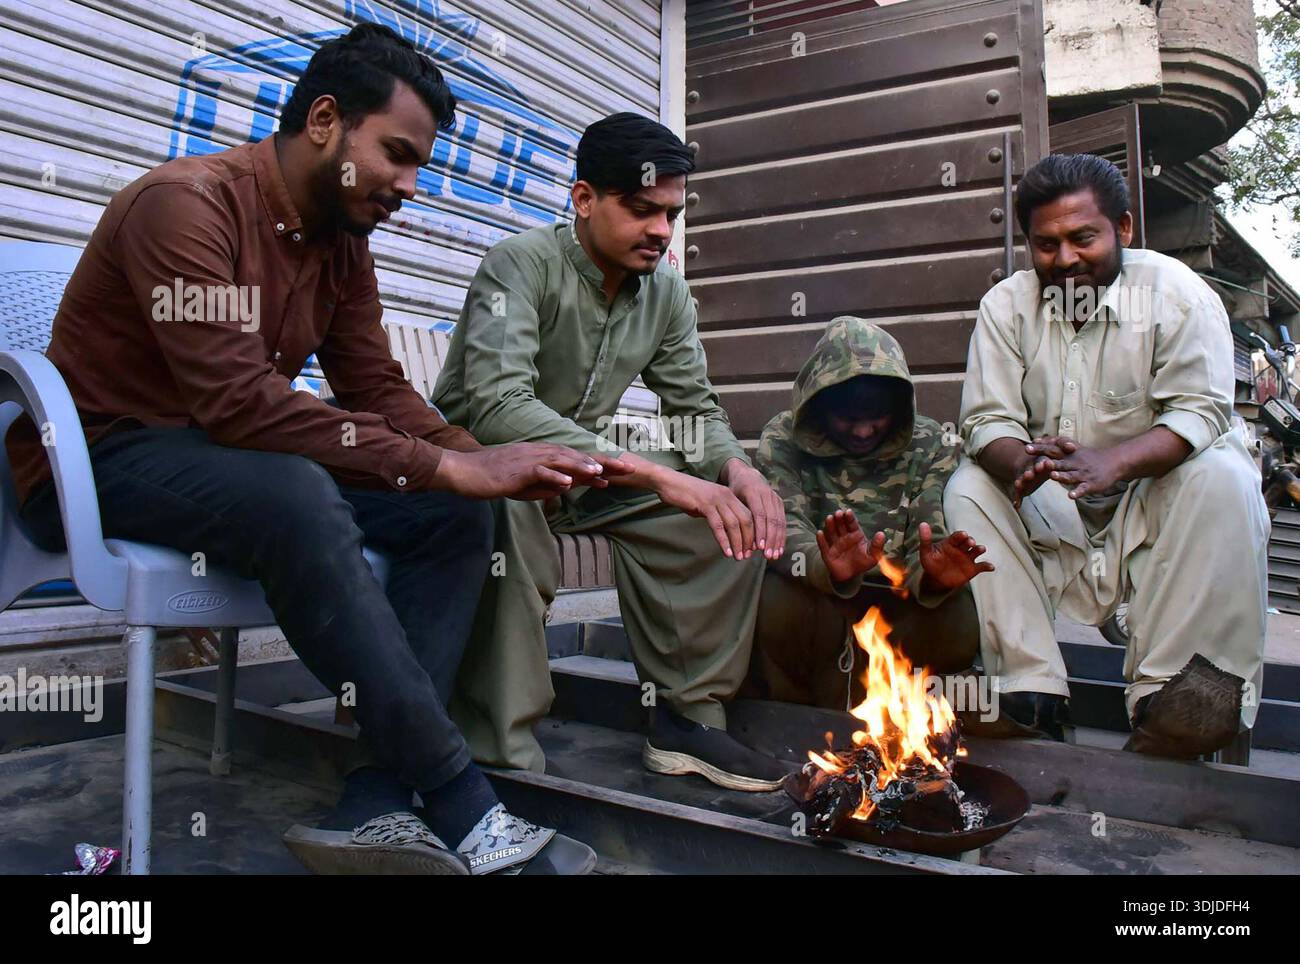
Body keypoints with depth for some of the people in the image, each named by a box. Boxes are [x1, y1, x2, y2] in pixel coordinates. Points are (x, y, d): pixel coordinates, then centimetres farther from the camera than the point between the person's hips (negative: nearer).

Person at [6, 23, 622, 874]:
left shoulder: (343, 241, 7)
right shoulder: (186, 201, -18)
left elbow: (379, 390, 1)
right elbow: (237, 399, -30)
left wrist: (485, 461, -18)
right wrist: (448, 467, -32)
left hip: (238, 463, 8)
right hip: (99, 463, -7)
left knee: (457, 517, -12)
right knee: (297, 496, -38)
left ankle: (377, 804, -23)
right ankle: (460, 809, -29)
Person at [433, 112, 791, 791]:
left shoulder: (666, 291, 2)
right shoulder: (521, 265, -19)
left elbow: (696, 408, 7)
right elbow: (497, 407, -35)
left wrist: (737, 469, -19)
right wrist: (658, 475, -43)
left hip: (587, 475, 6)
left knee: (731, 499, -10)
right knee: (507, 498, -40)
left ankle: (689, 715, -4)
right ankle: (500, 755, -28)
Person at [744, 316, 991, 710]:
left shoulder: (932, 445, 1)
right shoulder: (782, 439, -3)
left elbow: (935, 535, -9)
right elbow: (782, 529, -17)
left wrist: (932, 577, -35)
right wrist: (831, 568, -40)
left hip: (898, 604, 2)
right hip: (813, 604, -2)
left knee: (957, 625, -28)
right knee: (775, 609, -34)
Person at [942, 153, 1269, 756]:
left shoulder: (1176, 292, -8)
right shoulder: (1006, 306, 0)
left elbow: (1199, 410, -19)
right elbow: (987, 420, -8)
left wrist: (1109, 464, -40)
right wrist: (1021, 466, -34)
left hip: (1153, 493, -2)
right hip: (1052, 511, 2)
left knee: (1222, 478, -31)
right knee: (967, 489, -21)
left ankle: (1169, 706, -30)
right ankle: (1033, 694, -25)